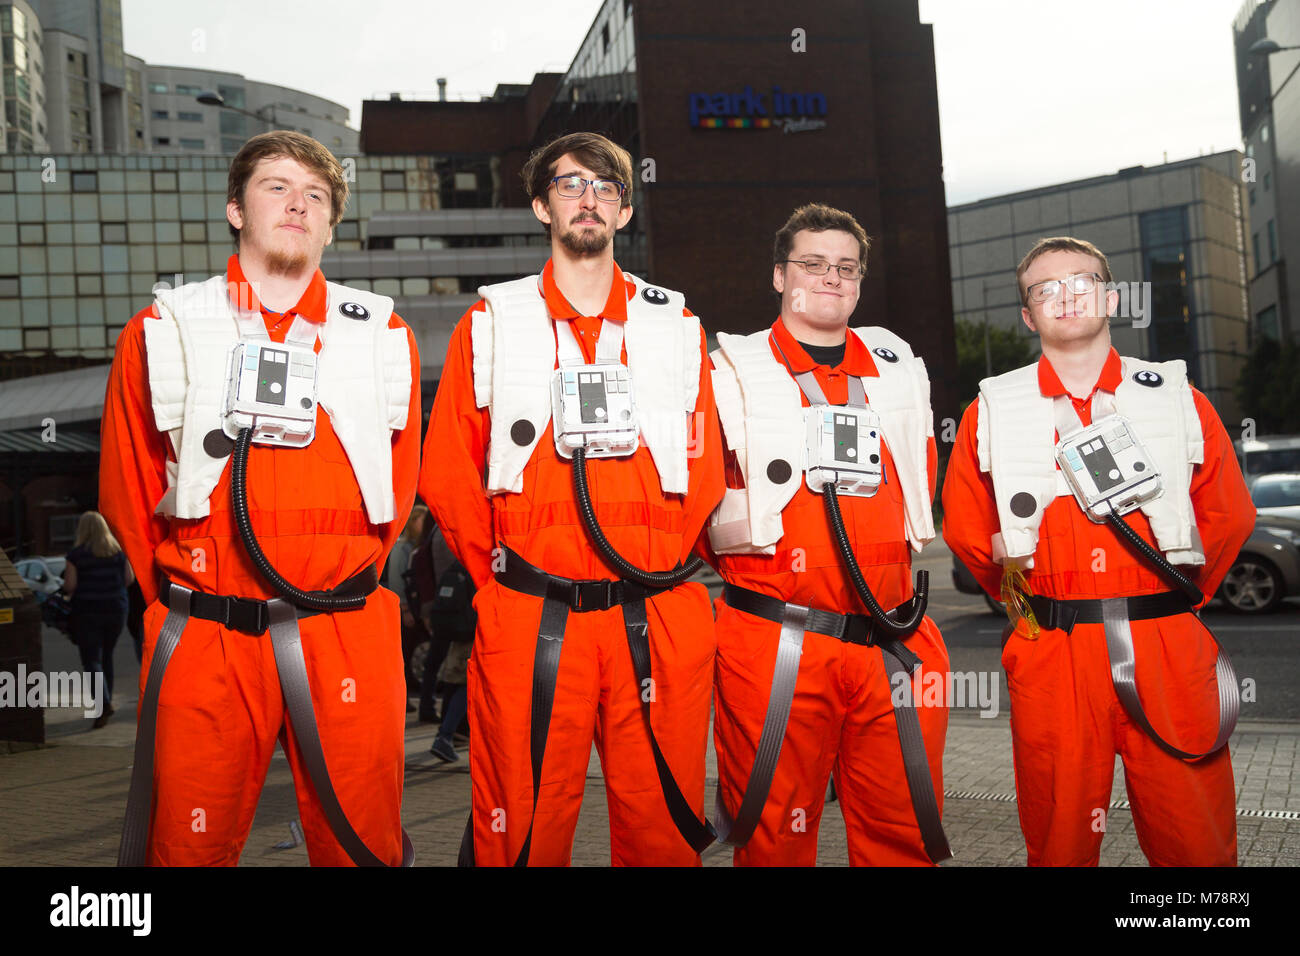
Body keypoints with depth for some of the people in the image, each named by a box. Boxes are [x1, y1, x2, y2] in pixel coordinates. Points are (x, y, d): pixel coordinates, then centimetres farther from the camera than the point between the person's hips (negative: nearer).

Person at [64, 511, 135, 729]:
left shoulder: (76, 554, -9)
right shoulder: (118, 551, 2)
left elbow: (69, 586, -11)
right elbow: (129, 578, 4)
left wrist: (67, 591, 11)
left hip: (87, 611, -4)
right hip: (116, 610, 4)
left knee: (92, 660, -3)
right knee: (107, 656, 18)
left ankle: (104, 703, -20)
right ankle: (106, 701, 22)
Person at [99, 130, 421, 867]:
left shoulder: (385, 336, 10)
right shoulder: (162, 332, 8)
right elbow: (128, 487, 12)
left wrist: (341, 590, 11)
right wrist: (182, 595, 10)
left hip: (347, 638, 1)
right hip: (203, 642, 0)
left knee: (362, 844, 7)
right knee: (190, 846, 7)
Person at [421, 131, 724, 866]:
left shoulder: (678, 327, 12)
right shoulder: (492, 322, 8)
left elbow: (706, 471, 12)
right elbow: (448, 476, 7)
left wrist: (660, 574, 6)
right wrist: (507, 580, 5)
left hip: (659, 622, 1)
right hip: (527, 624, -1)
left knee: (663, 830, 6)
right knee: (523, 833, 4)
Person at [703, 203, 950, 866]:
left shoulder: (899, 370, 15)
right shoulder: (733, 372, 2)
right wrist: (751, 562, 5)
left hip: (896, 643, 4)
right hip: (774, 640, -3)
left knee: (905, 836, 8)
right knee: (774, 839, 4)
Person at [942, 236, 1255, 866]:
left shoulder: (1178, 398, 9)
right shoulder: (992, 410, 7)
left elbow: (1229, 513, 12)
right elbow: (965, 525, 12)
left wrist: (1175, 598, 12)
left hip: (1167, 649, 1)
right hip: (1049, 657, 0)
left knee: (1197, 841, 3)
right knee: (1060, 841, 7)